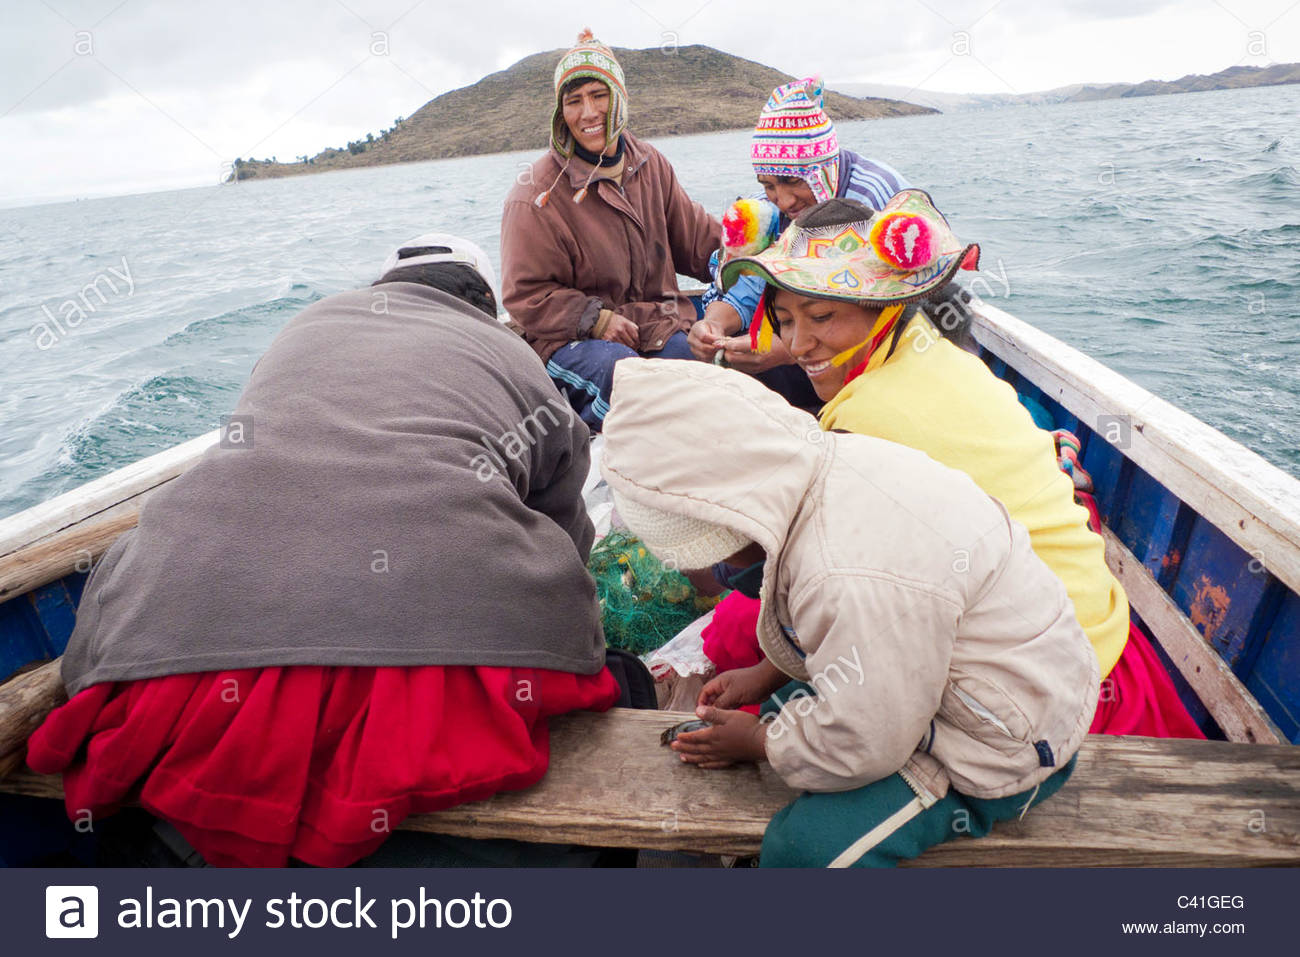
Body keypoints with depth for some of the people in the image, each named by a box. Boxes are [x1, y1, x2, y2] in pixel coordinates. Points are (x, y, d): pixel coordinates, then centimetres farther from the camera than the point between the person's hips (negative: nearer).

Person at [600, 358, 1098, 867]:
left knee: (802, 843, -15)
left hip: (1004, 747, -9)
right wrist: (765, 679, 8)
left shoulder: (855, 578, -39)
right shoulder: (834, 459, -9)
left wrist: (756, 742, -6)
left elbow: (859, 745, -24)